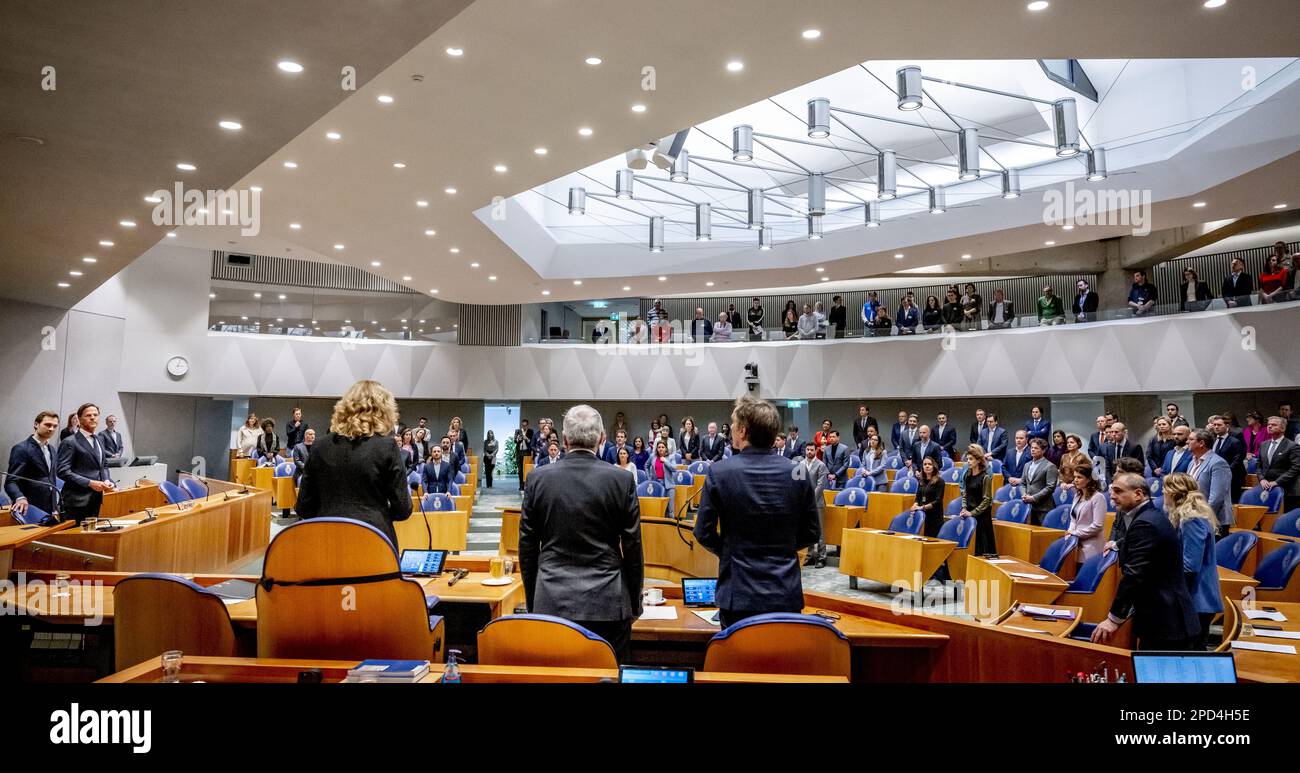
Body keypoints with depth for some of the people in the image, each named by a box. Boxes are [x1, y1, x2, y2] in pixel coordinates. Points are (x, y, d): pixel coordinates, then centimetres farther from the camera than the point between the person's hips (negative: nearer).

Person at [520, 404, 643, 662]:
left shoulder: (538, 478, -1)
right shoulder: (622, 480, -5)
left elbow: (527, 546, 5)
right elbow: (632, 548, -1)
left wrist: (532, 602, 16)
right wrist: (634, 604, 11)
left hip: (551, 602, 1)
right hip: (607, 603, -1)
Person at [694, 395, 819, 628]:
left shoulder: (719, 473, -11)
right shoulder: (798, 472, -4)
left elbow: (704, 534, -4)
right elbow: (811, 534, 4)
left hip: (738, 595, -2)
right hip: (787, 594, 2)